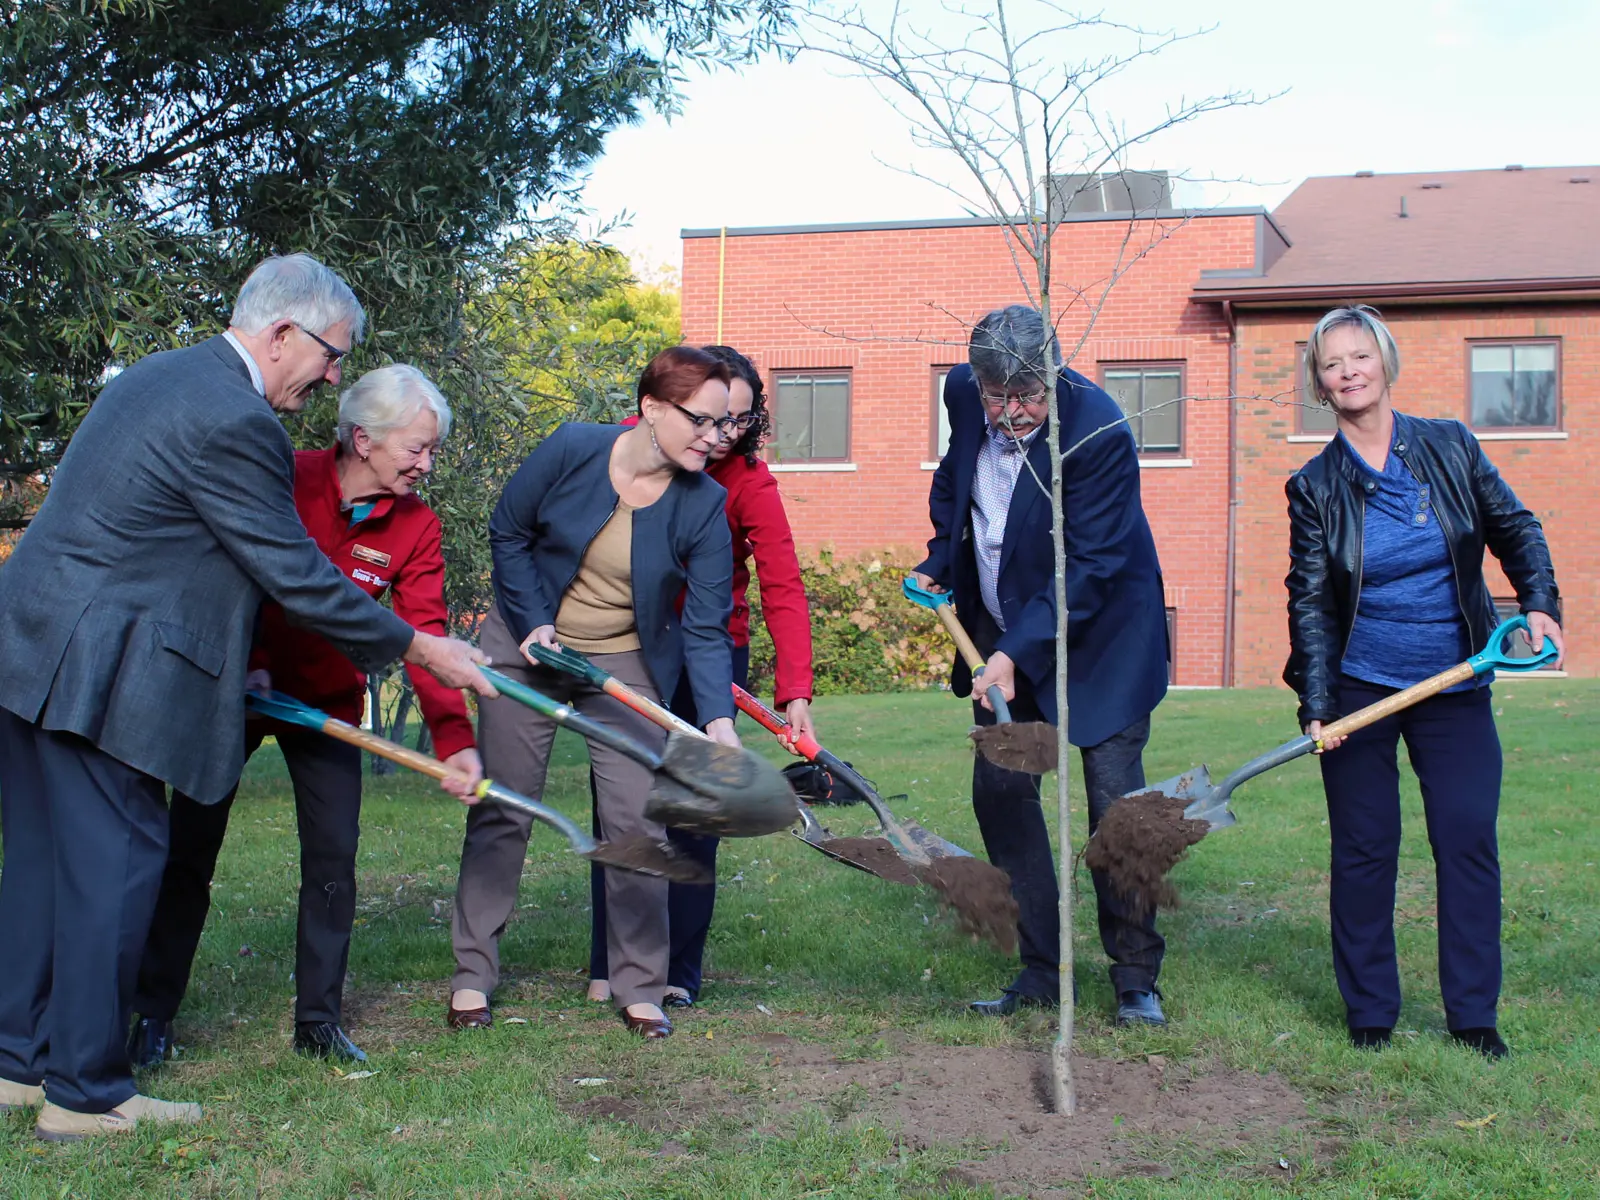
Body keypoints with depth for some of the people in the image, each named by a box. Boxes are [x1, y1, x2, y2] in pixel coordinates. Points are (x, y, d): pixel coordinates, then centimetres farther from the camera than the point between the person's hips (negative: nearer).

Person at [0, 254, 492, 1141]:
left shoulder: (158, 377, 15)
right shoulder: (233, 420, -17)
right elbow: (296, 576, -14)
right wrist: (418, 648, -5)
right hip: (92, 670, -10)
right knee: (113, 864, -2)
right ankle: (85, 1093, 6)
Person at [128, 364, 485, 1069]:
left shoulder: (415, 528, -9)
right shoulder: (285, 481, -16)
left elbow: (423, 638, -15)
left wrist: (455, 738, -27)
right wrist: (249, 663, -21)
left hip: (328, 701, 2)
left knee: (334, 854, -2)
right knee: (190, 846, 1)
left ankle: (318, 1020, 12)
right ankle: (153, 1012, 15)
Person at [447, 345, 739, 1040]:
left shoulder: (703, 505, -15)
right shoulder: (572, 450, -18)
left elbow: (706, 628, -16)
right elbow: (507, 533, -3)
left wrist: (718, 718, -30)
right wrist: (533, 622, -14)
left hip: (627, 665, 1)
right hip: (529, 647, 0)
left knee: (637, 821, -4)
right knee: (502, 809, 5)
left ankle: (639, 990, 8)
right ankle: (472, 977, 16)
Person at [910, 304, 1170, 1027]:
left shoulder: (1098, 432, -26)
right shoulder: (964, 395, -7)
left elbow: (1090, 568, -25)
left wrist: (1018, 654, -28)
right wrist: (939, 562, 11)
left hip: (1099, 635, -6)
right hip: (1003, 630, 6)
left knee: (1115, 800, -7)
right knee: (999, 790, 3)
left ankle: (1136, 980, 8)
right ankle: (1039, 972, 14)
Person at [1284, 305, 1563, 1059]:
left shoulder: (1450, 447, 1)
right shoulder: (1316, 486, -3)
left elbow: (1514, 529, 9)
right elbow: (1309, 601, -4)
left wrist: (1540, 603, -9)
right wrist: (1316, 704, -13)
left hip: (1455, 686, 1)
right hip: (1360, 686, -1)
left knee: (1469, 840, -1)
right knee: (1363, 849, 4)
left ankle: (1474, 1015, 12)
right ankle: (1369, 1013, 17)